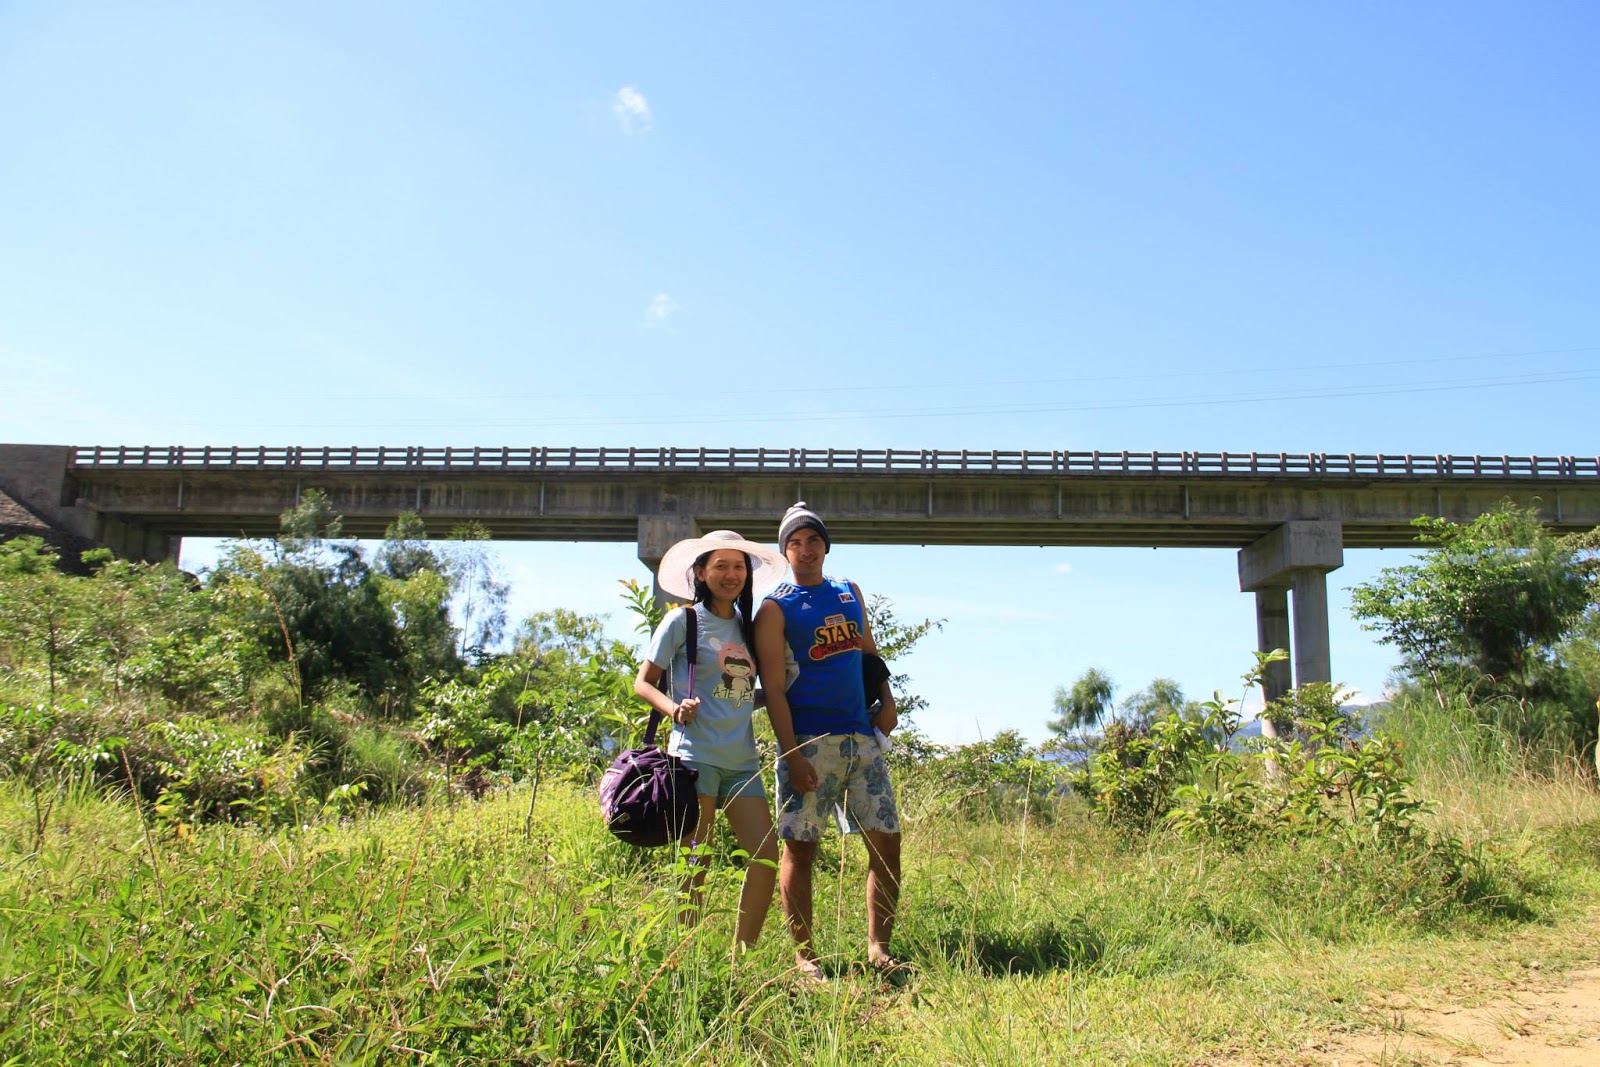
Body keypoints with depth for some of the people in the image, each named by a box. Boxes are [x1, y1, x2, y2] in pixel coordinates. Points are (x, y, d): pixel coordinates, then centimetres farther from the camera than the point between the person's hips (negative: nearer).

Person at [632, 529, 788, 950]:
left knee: (767, 856, -4)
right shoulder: (683, 620, 2)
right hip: (696, 754, -5)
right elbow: (643, 683, 2)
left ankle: (742, 956, 7)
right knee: (694, 864, -4)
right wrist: (674, 707, -16)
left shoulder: (747, 627, 17)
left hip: (742, 760, 5)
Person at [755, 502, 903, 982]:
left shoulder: (849, 592, 16)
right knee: (800, 847, -1)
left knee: (887, 841, 3)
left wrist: (886, 699, 9)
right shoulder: (776, 608, -2)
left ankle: (879, 948, 12)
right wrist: (792, 754, -15)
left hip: (862, 738, 6)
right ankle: (804, 955, 9)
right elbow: (773, 687, -8)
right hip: (809, 741, -5)